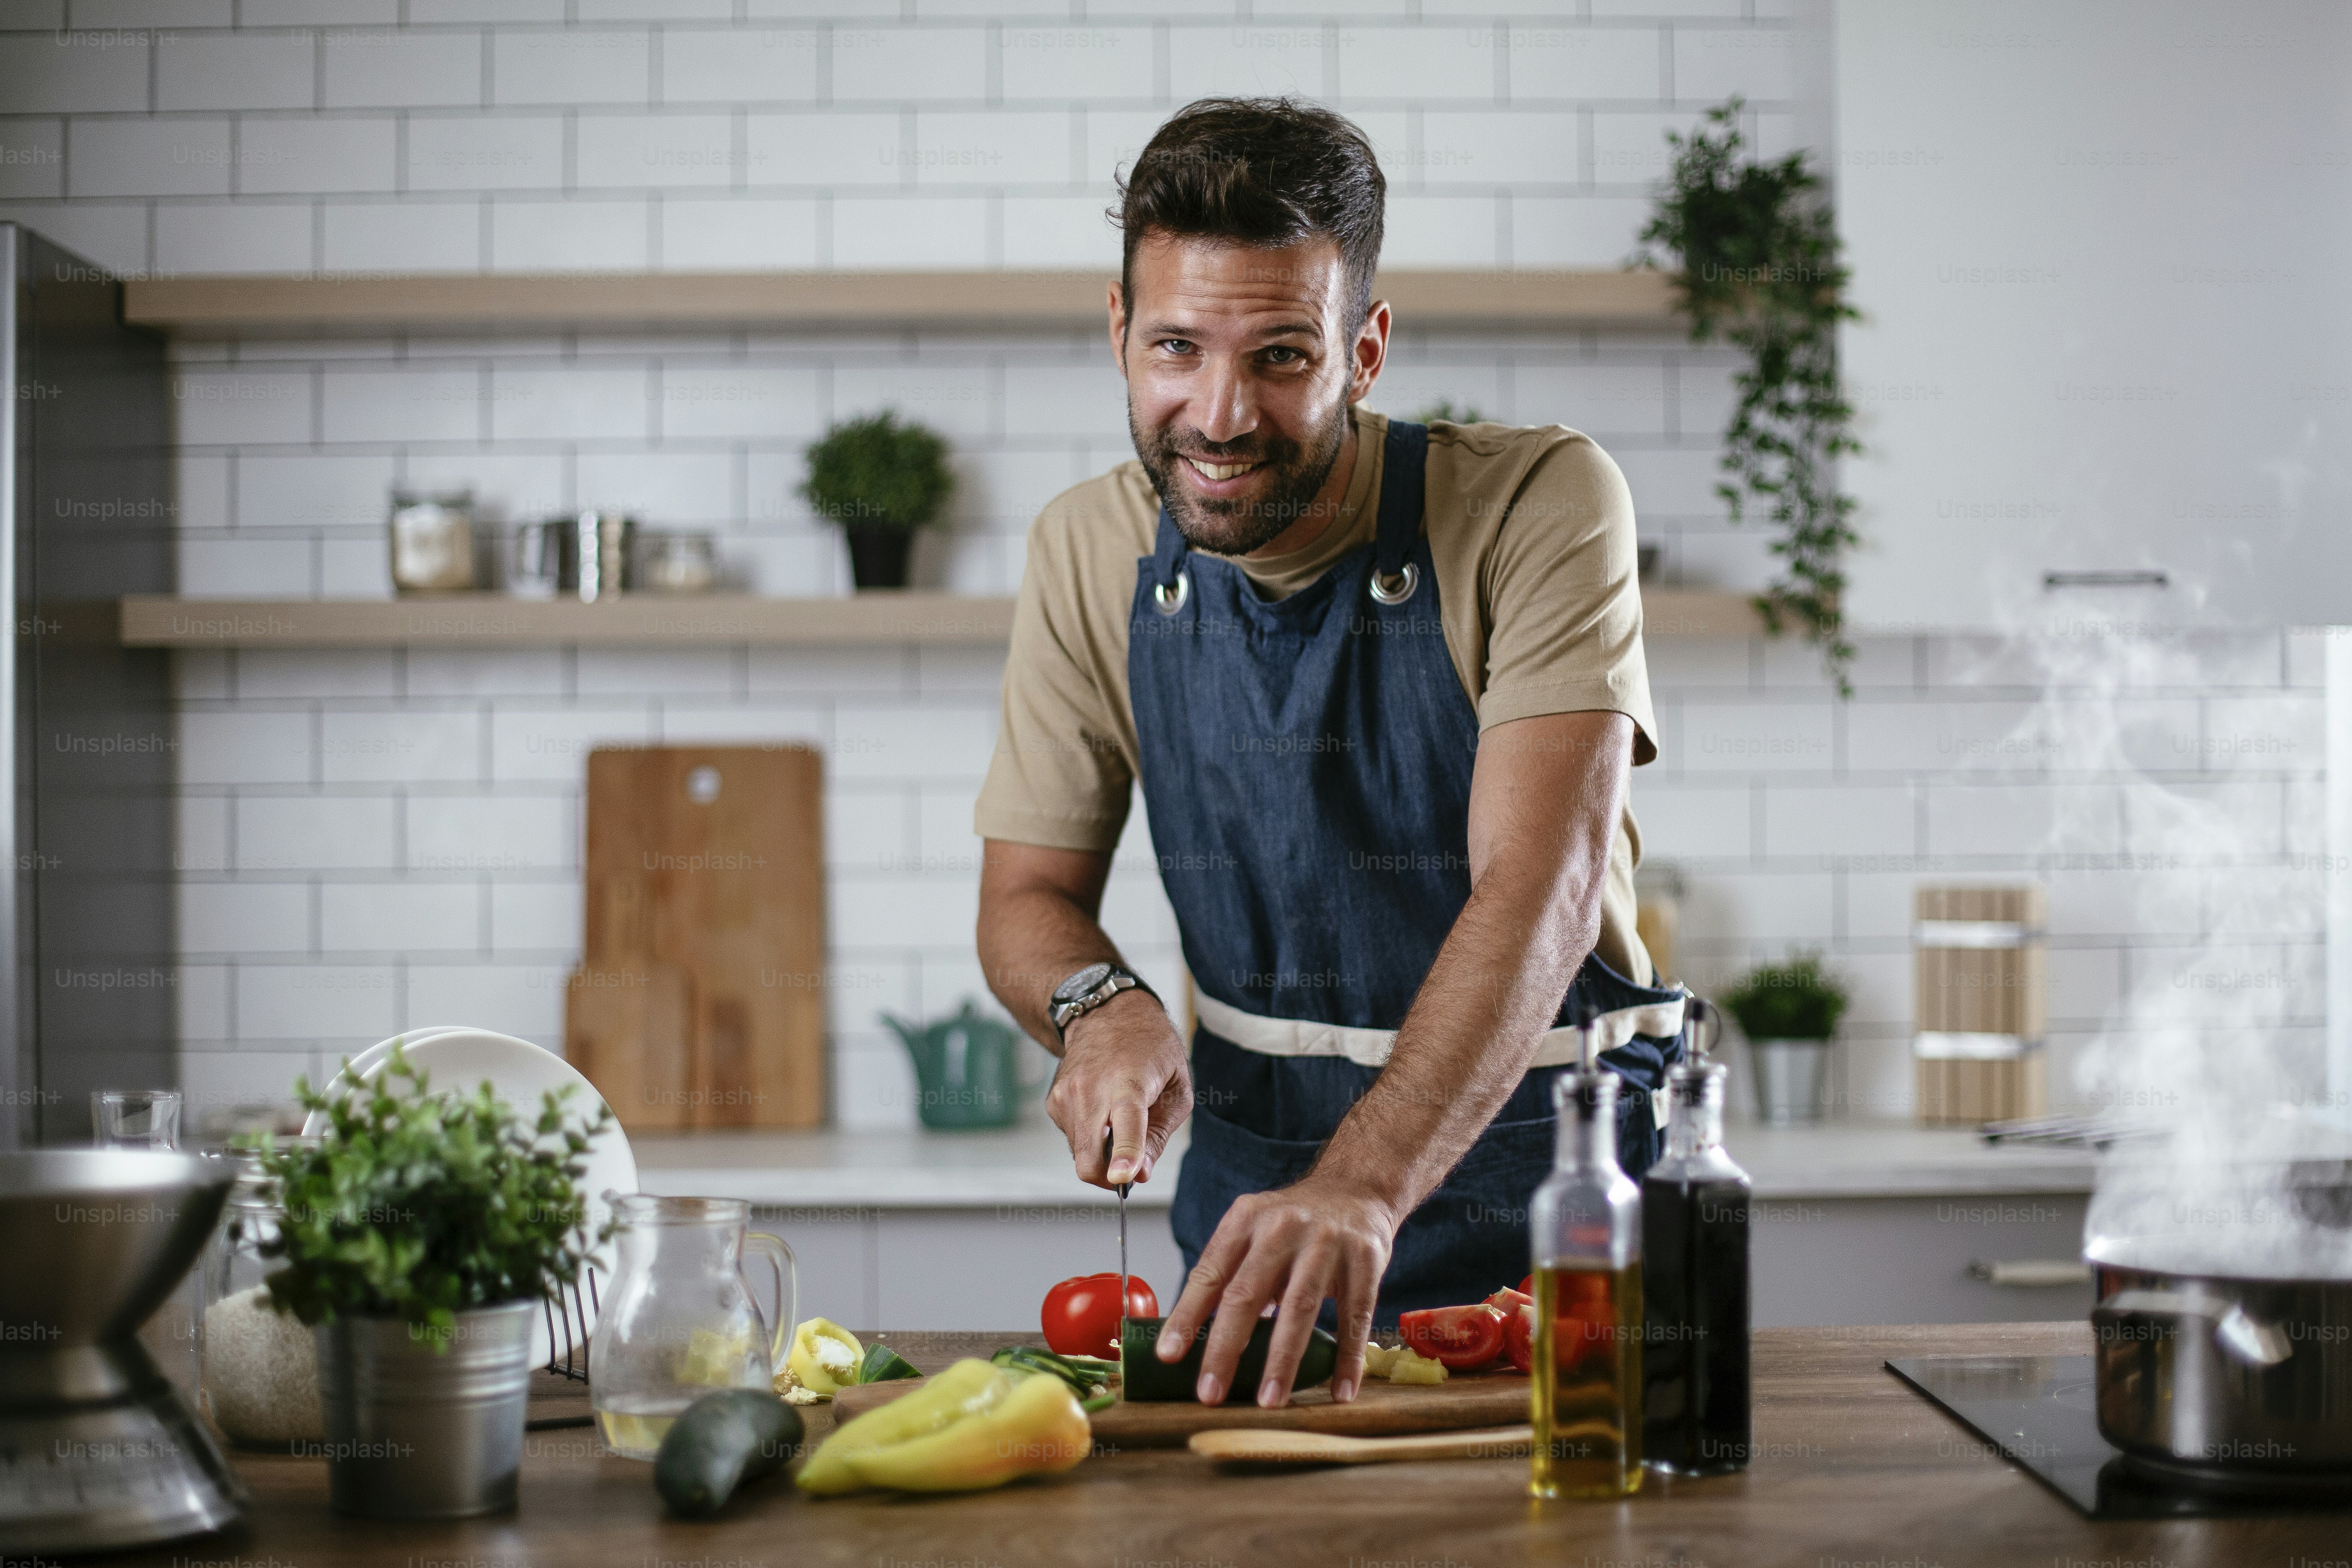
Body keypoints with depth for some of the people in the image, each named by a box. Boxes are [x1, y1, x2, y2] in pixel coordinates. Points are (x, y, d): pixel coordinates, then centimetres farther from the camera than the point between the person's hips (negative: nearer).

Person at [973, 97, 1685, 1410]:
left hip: (1547, 1166, -3)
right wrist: (1099, 1005, -15)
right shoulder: (1089, 554, -1)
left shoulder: (1542, 504, -15)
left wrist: (1364, 1187, -40)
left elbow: (1544, 888, -26)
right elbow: (1031, 889, 9)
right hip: (1256, 1159, 3)